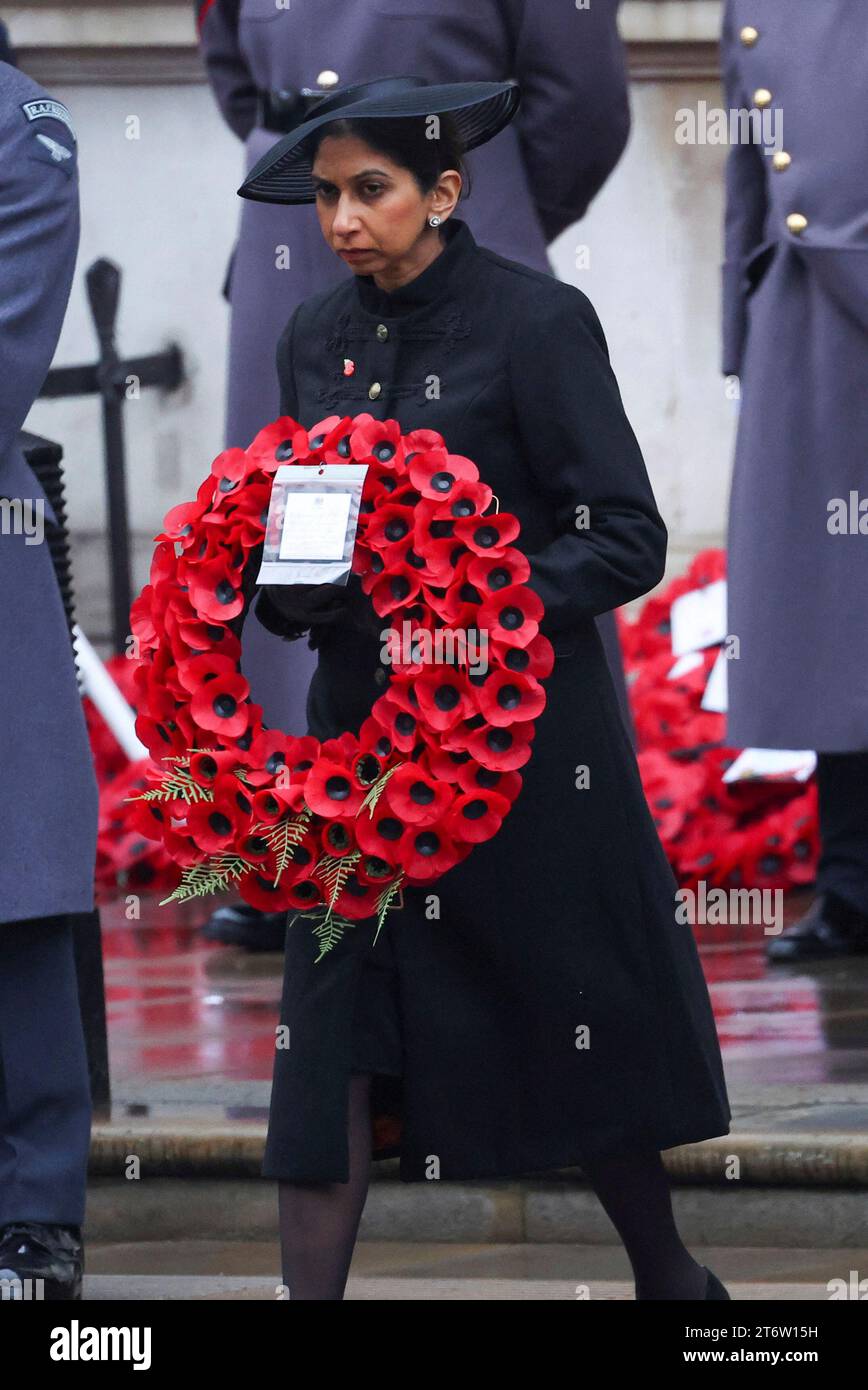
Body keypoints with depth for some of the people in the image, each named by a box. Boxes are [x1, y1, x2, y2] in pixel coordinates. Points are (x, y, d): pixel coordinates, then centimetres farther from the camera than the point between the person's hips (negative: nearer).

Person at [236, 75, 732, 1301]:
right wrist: (295, 589, -8)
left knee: (576, 1025, 6)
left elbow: (628, 541, -12)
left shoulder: (536, 322, -10)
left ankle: (668, 1274, 25)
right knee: (335, 1043, -4)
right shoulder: (316, 339, 8)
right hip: (362, 736, 5)